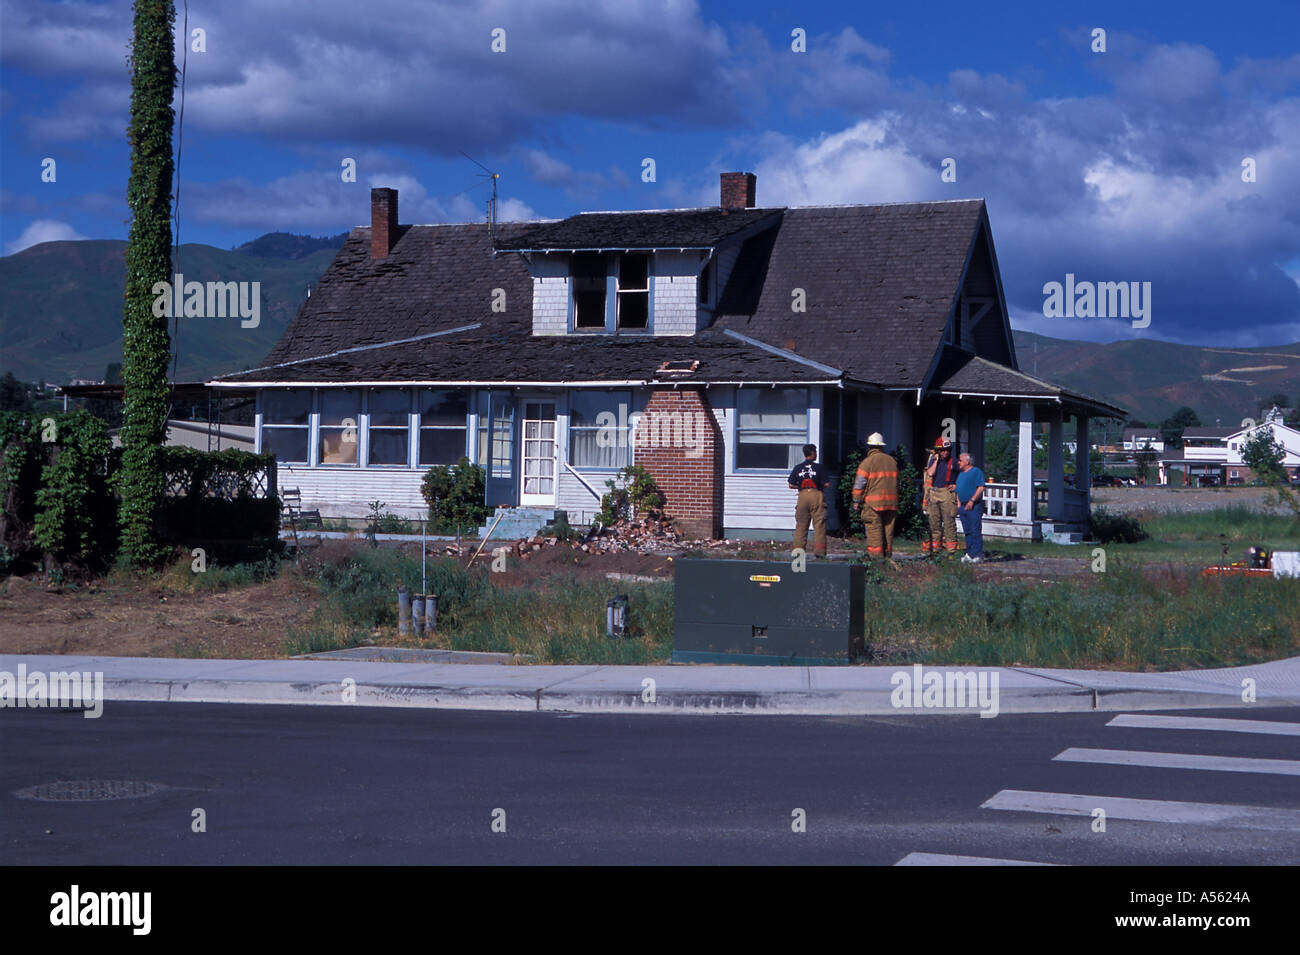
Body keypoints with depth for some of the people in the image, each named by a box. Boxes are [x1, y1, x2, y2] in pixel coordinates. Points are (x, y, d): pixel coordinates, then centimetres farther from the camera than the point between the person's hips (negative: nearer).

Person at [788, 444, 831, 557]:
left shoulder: (798, 468, 4)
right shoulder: (819, 467, -4)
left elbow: (791, 485, 5)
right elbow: (827, 484, -6)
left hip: (803, 495, 3)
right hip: (816, 494, -3)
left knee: (801, 525, 8)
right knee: (819, 524, -1)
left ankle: (798, 549, 6)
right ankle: (819, 550, -5)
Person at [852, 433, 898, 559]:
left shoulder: (867, 462, -6)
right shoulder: (892, 461, 12)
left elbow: (859, 483, -6)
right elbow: (896, 482, 20)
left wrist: (856, 500, 4)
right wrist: (895, 501, 26)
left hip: (873, 503, -5)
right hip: (891, 502, 5)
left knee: (874, 530, -5)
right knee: (888, 529, 10)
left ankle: (876, 555, -9)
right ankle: (888, 554, 12)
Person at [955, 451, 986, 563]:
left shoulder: (976, 472, -4)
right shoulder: (961, 475, 22)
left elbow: (981, 488, -13)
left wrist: (972, 500, -19)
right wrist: (959, 504, 14)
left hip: (974, 506, -8)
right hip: (964, 507, 8)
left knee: (975, 531, -11)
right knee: (967, 531, 8)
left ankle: (977, 554, -11)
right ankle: (969, 553, 11)